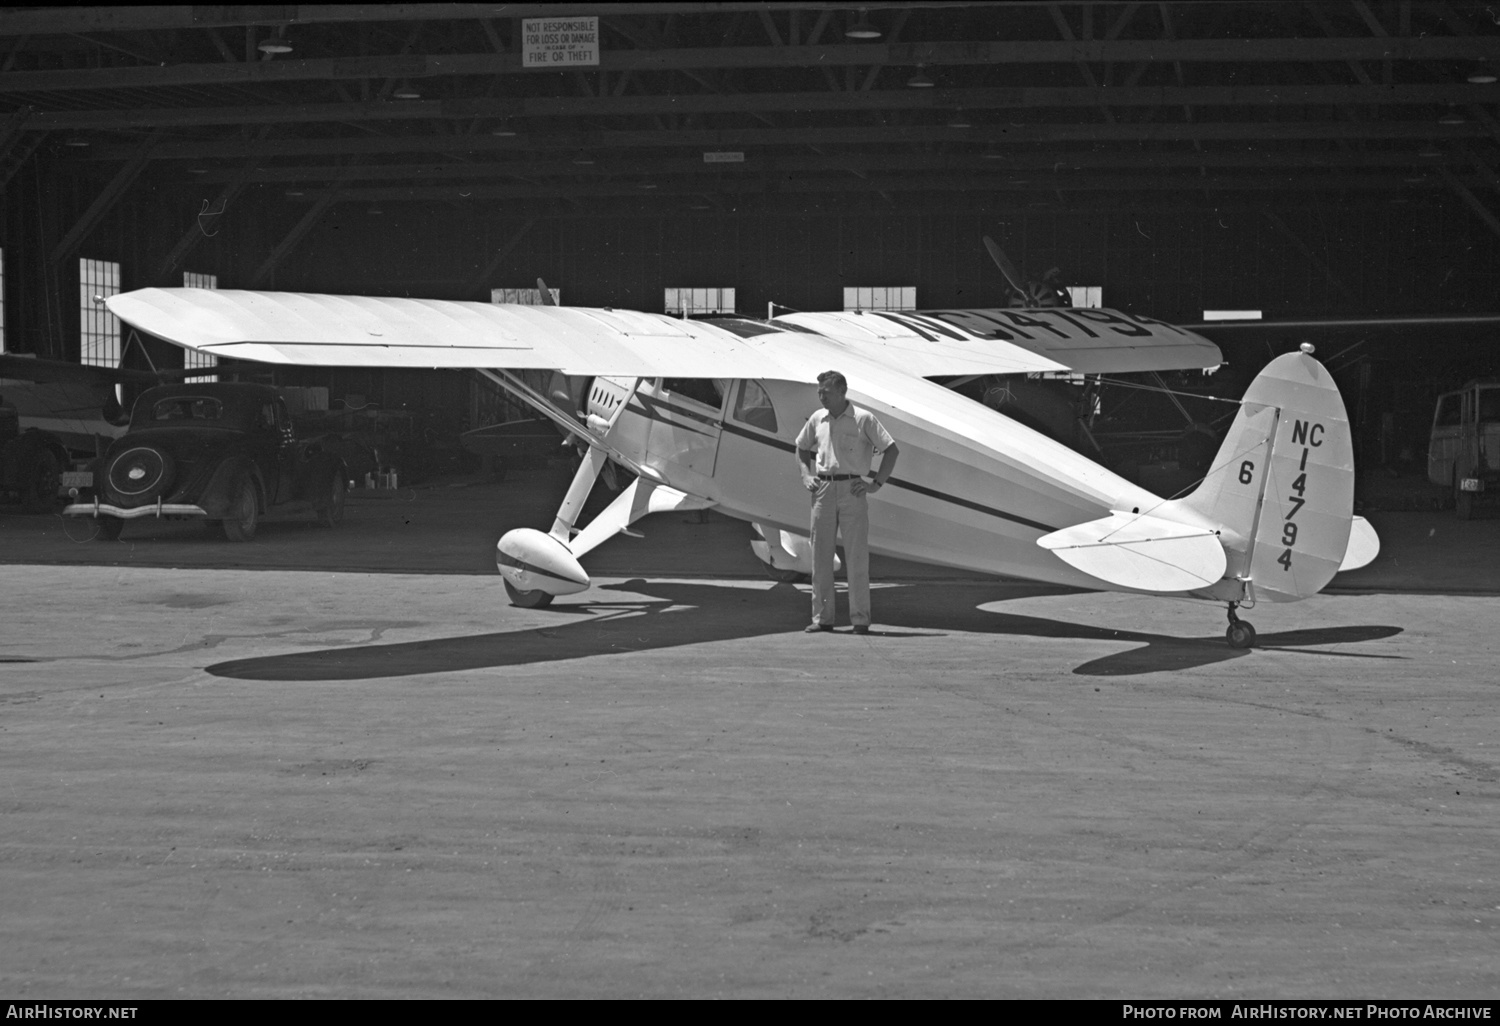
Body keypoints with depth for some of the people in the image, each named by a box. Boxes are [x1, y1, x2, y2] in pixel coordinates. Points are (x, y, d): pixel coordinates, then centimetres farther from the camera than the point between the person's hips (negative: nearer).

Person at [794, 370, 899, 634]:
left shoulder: (863, 419, -4)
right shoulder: (817, 419, 9)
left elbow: (892, 450, -3)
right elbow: (801, 448, 25)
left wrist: (877, 484, -7)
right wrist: (806, 476, 10)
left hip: (852, 489, -4)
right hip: (823, 490, 4)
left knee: (857, 556, -3)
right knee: (820, 555, 5)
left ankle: (860, 619, 0)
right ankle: (822, 617, 12)